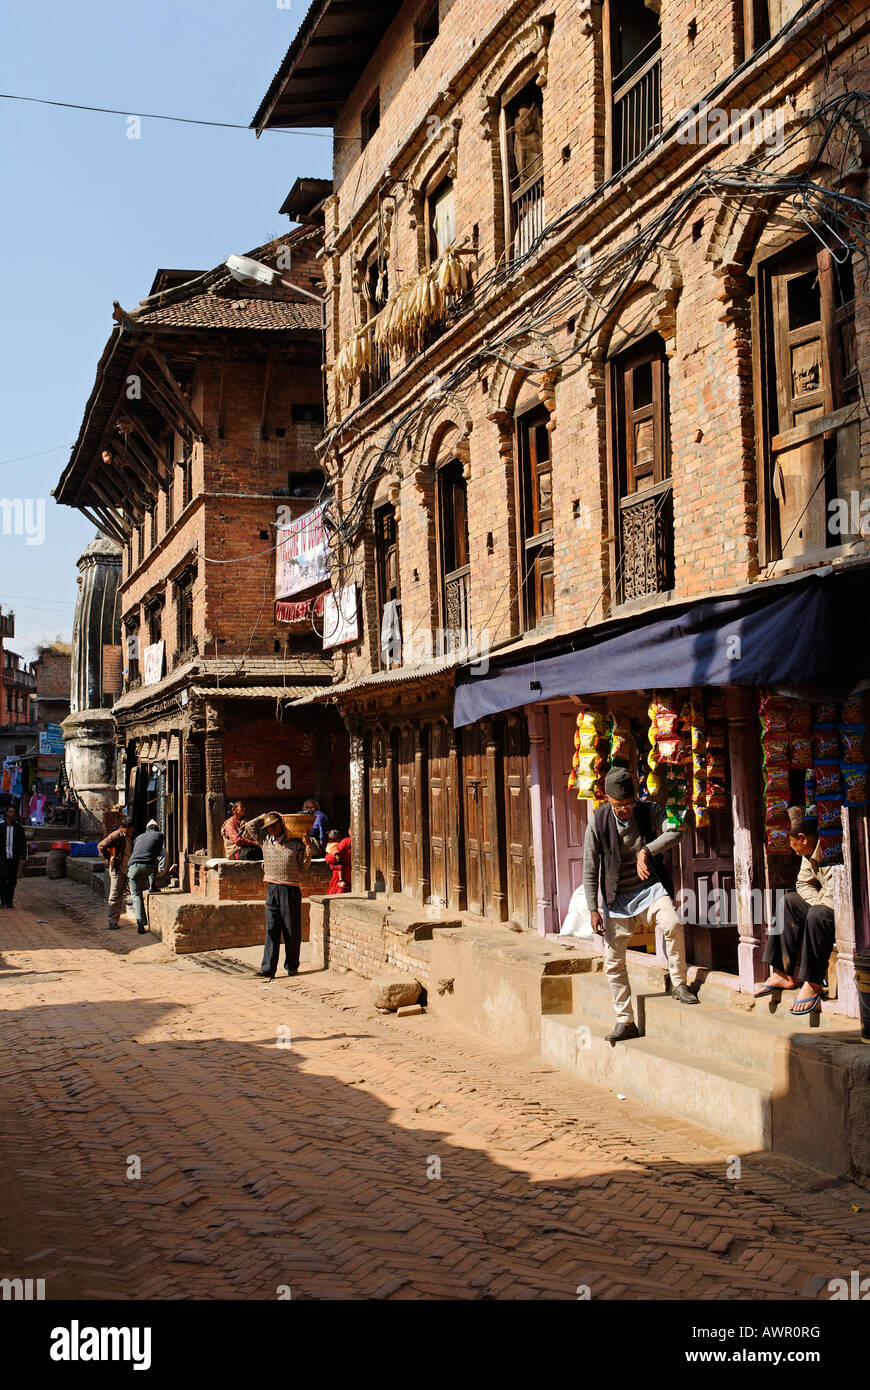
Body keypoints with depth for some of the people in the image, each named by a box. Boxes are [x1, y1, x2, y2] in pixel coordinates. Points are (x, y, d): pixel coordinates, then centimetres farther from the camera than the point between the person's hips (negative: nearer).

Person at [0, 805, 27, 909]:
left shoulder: (19, 828, 5)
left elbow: (23, 844, 6)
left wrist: (23, 857, -4)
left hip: (14, 858, 1)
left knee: (12, 881, 2)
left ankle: (9, 901, 11)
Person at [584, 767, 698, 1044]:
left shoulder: (650, 811, -6)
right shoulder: (598, 822, -7)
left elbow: (674, 832, -26)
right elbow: (590, 869, -2)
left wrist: (646, 851, -38)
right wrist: (593, 909, -7)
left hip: (650, 887, -1)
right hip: (618, 896, 1)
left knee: (672, 925, -31)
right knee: (613, 961, -1)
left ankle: (679, 983, -10)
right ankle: (625, 1021, 14)